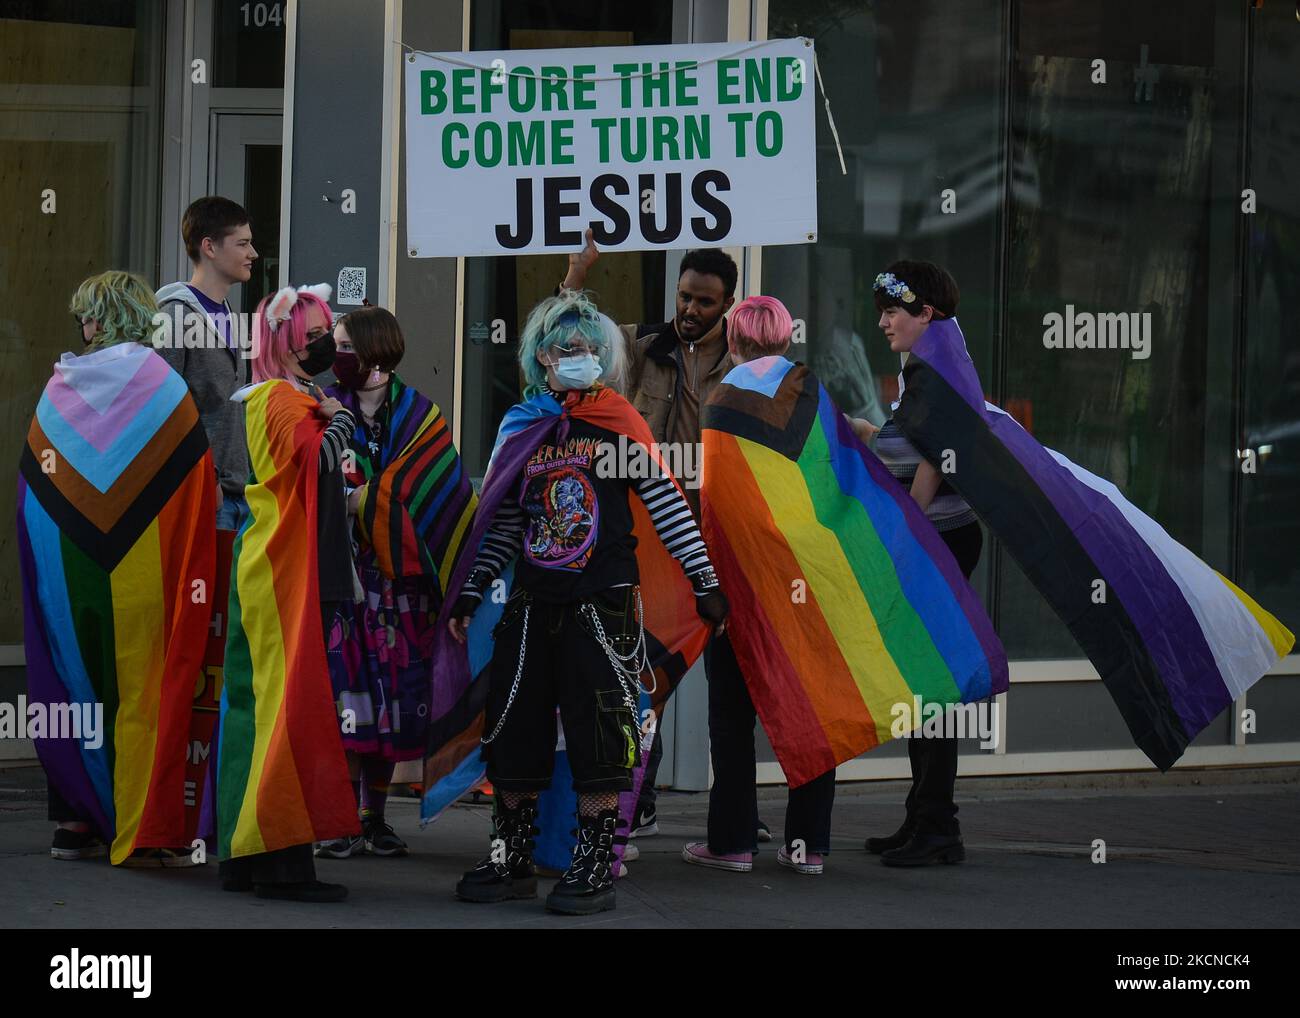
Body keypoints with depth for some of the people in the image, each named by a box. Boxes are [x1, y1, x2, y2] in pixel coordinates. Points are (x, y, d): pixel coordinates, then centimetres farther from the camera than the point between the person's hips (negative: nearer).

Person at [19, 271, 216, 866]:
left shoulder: (58, 391, 6)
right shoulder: (162, 386, -5)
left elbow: (33, 493, 8)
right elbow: (199, 490, -8)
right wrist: (194, 581, -3)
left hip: (67, 579, 3)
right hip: (142, 580, -3)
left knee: (77, 688, 11)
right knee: (142, 689, 0)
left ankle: (76, 822, 12)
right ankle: (142, 832, -1)